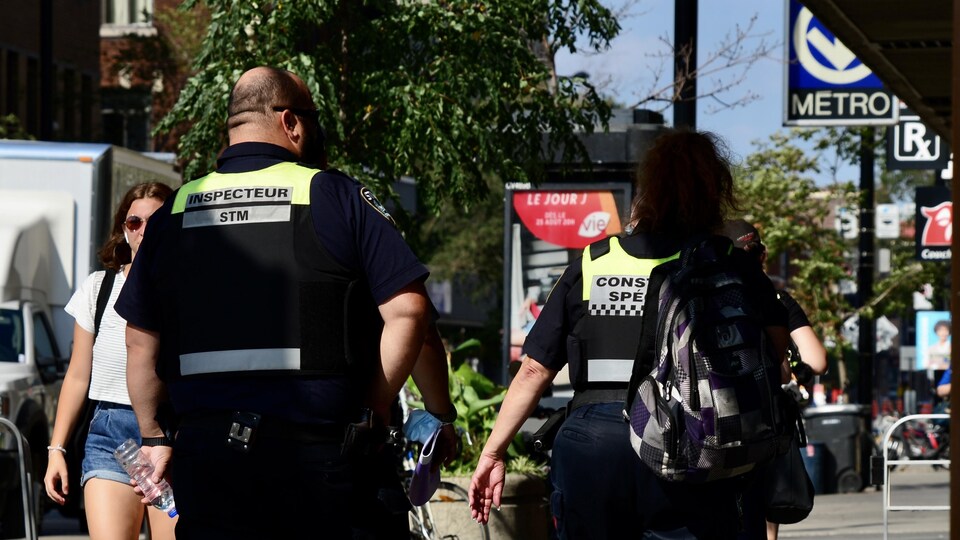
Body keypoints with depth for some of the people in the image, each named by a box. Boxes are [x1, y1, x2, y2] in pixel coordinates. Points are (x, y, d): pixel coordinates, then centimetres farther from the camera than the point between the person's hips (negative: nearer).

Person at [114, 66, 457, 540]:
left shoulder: (173, 214, 9)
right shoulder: (338, 198, -2)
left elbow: (140, 341, 12)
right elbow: (408, 313, -8)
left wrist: (155, 436, 22)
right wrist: (441, 414, 3)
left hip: (206, 459, 3)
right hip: (323, 456, -3)